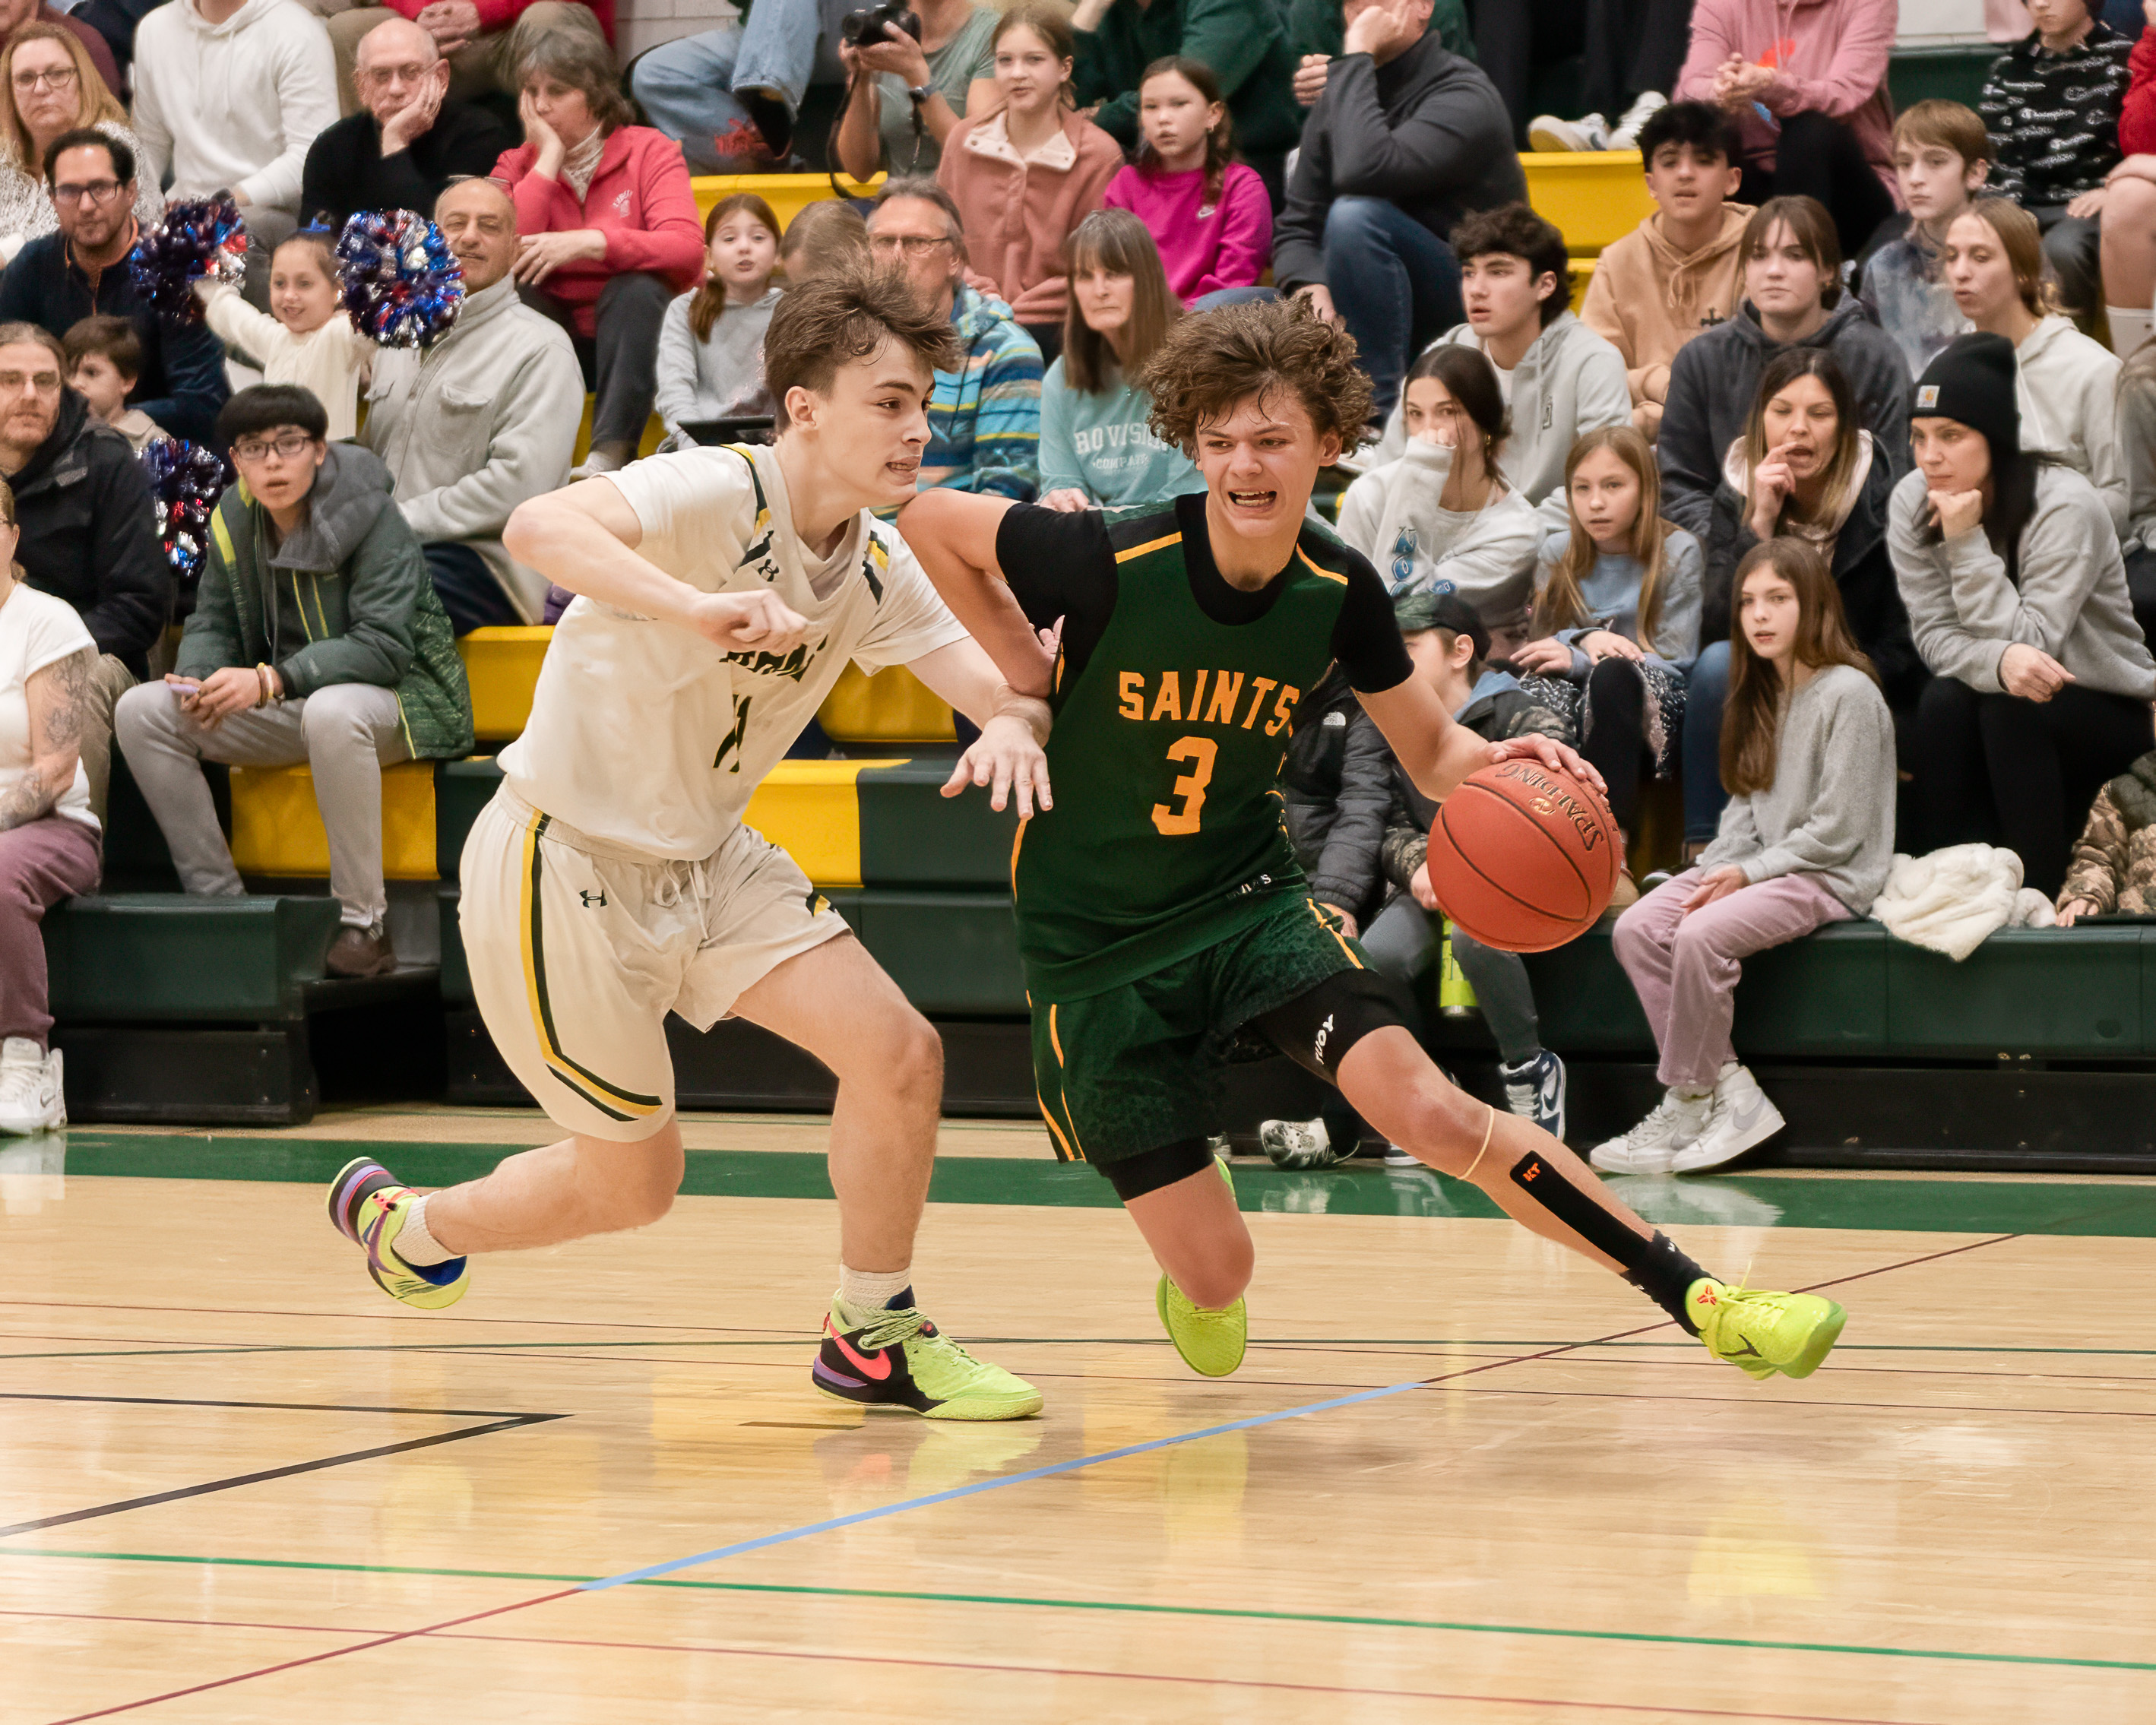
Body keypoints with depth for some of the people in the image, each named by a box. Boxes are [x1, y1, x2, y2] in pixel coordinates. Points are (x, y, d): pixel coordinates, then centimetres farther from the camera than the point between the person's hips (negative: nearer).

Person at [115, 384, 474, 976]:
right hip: (284, 706, 7)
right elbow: (212, 623, 7)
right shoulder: (233, 520, 1)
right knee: (140, 711, -10)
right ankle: (218, 900, -8)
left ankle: (362, 922, -33)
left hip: (390, 695, -7)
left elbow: (385, 644, -25)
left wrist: (272, 681, -35)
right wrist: (198, 679, -18)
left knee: (331, 712, -42)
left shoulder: (371, 518, -17)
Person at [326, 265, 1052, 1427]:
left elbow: (994, 682, -5)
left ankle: (871, 1334, 13)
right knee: (634, 1180, 4)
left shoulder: (875, 566, 2)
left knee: (898, 1054, -7)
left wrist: (1013, 725, -30)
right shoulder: (717, 496, -23)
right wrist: (698, 606, -55)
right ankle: (412, 1225, 33)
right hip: (563, 861, -7)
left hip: (701, 858, 7)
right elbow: (540, 528, -40)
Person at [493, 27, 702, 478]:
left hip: (632, 335, -2)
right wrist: (549, 157, -12)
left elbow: (688, 249, -21)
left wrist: (589, 243, -32)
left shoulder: (650, 150, -3)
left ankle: (611, 451, -42)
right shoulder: (518, 164, 4)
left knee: (636, 287, -33)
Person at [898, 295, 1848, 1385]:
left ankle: (1703, 1302, -16)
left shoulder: (1340, 592, -8)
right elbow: (926, 522, -6)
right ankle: (1192, 1280, 36)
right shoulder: (1110, 564, -20)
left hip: (1248, 902, 2)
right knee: (1218, 1272, -5)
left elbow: (1432, 753, 5)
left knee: (1427, 1108, -23)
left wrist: (1498, 765, -19)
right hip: (1096, 944, -2)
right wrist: (1025, 671, -10)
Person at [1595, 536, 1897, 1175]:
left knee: (1701, 936, -30)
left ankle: (1688, 1103, -16)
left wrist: (1749, 874, -15)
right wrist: (1718, 869, -2)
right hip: (1755, 868, 8)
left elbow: (1838, 830, -14)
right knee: (1636, 929, -13)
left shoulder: (1849, 693, -11)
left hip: (1831, 879, -8)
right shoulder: (1761, 696, 16)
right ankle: (1729, 1091, -17)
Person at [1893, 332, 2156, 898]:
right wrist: (2000, 661, -35)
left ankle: (2038, 896, -26)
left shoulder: (2064, 506, -22)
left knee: (2010, 708, -33)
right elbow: (1935, 635, -13)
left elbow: (2030, 642, -26)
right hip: (2009, 714, 4)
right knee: (1944, 701, -28)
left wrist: (1967, 541, -28)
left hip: (2107, 712, -4)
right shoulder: (1912, 503, -8)